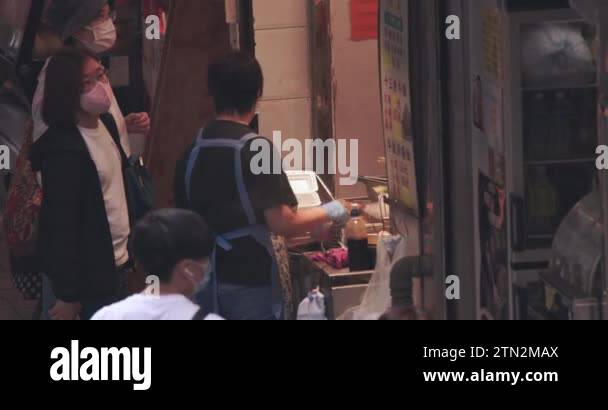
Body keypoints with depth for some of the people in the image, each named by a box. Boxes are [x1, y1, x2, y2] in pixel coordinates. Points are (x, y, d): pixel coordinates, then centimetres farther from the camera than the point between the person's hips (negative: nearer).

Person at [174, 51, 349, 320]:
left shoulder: (192, 150, 2)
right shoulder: (255, 149, -14)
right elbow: (283, 224, -17)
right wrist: (328, 213, -2)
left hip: (203, 278, 5)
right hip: (248, 281, -5)